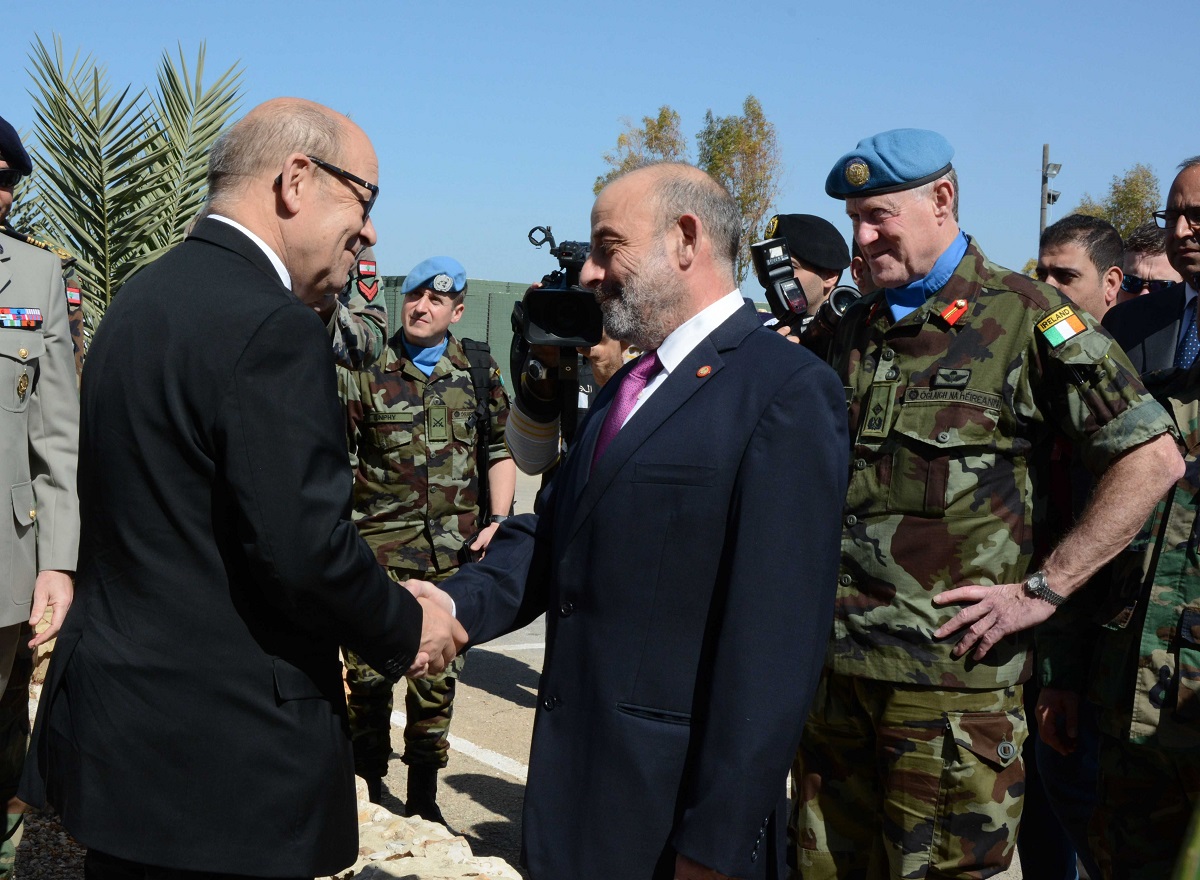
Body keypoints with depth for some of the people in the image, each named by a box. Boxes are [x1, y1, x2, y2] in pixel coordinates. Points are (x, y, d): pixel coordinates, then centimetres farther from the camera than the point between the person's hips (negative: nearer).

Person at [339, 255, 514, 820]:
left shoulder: (479, 371, 8)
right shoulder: (365, 370, 1)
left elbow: (500, 450, 14)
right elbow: (338, 455, 3)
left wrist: (498, 520, 3)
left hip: (454, 548, 2)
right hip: (380, 544, -2)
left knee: (438, 671, 8)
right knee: (367, 668, -1)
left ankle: (423, 795, 22)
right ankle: (367, 789, 17)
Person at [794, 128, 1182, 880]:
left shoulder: (1022, 316, -7)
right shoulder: (858, 328, 13)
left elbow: (1152, 460, -10)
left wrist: (1042, 591, -12)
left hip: (950, 671, -6)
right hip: (839, 660, 6)